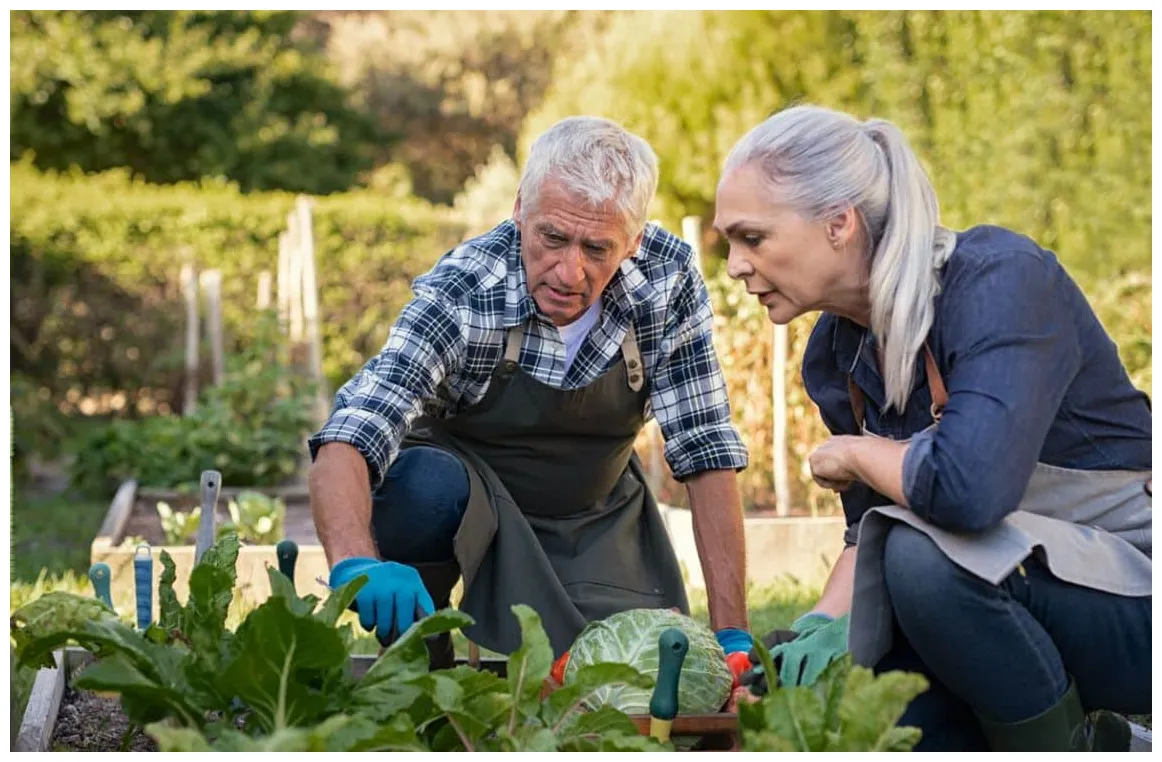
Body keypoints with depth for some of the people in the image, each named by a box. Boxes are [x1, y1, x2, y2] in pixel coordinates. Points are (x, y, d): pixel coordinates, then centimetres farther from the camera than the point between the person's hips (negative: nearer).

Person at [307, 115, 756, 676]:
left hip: (597, 513, 3)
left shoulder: (670, 278, -22)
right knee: (425, 485, -36)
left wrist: (732, 634, -22)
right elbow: (347, 441, -39)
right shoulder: (462, 290, -30)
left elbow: (705, 449, -17)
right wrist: (357, 563, -60)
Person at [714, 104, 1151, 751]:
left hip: (1135, 592, -8)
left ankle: (1069, 745, -9)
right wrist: (829, 620, -11)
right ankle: (1101, 742, 12)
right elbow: (872, 530, 10)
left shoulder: (1000, 279, -23)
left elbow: (969, 487, -39)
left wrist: (852, 453, -19)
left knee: (926, 552, -34)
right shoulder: (836, 355, 1)